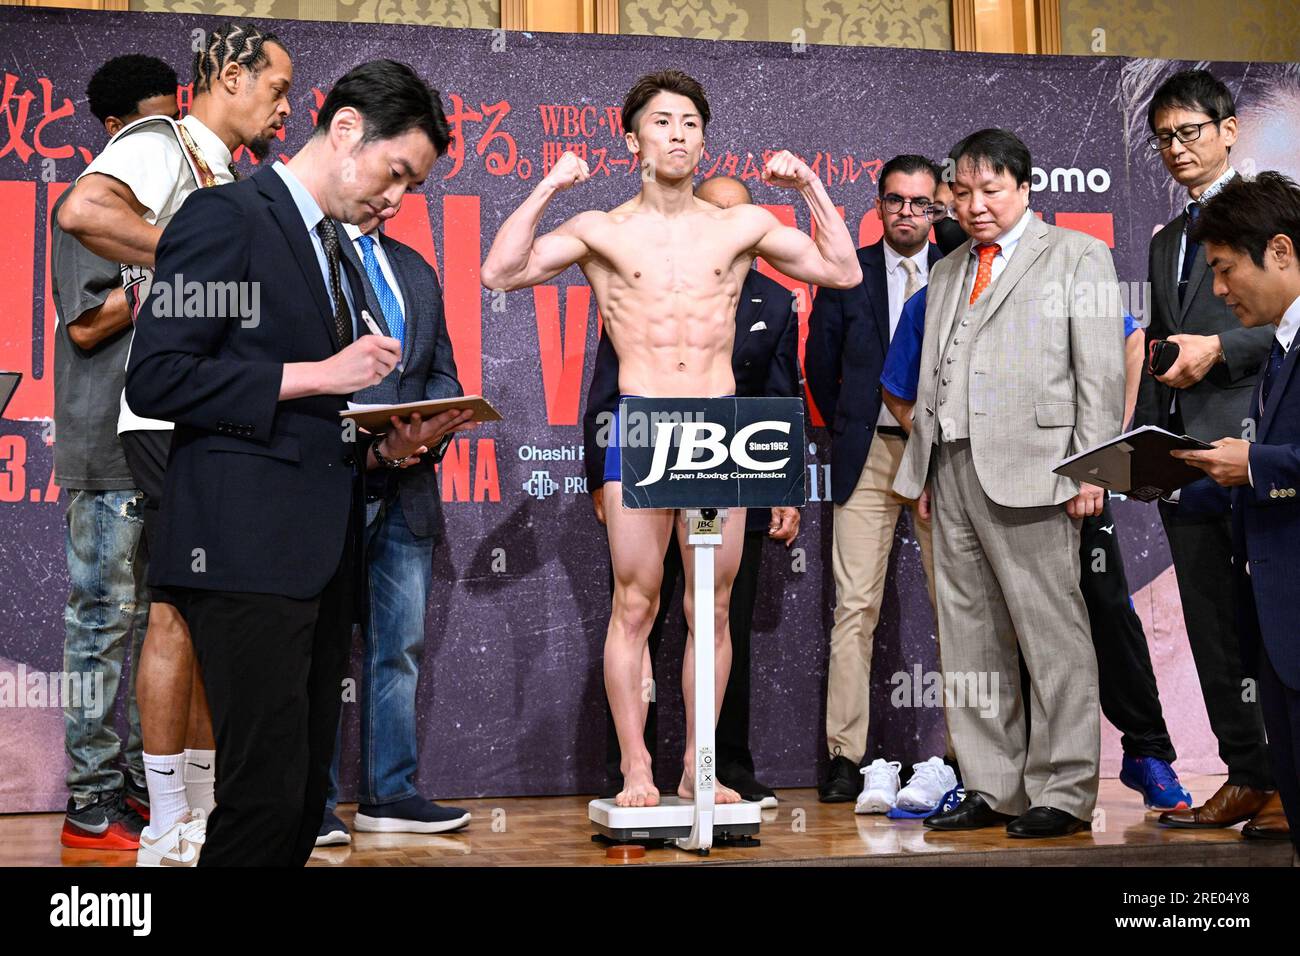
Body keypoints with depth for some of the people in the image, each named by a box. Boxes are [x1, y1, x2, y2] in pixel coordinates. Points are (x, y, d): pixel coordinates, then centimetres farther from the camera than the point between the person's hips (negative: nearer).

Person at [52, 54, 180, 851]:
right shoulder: (89, 207, -2)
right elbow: (87, 324, -10)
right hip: (111, 454, -7)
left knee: (156, 622, 8)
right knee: (106, 620, -6)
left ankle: (142, 788, 14)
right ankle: (92, 806, -1)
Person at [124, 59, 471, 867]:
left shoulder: (340, 255, 24)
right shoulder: (226, 216, -2)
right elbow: (157, 377, -12)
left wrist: (384, 449, 7)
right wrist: (318, 374, -14)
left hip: (323, 559, 9)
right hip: (248, 555, -8)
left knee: (306, 798, 7)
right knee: (266, 794, -12)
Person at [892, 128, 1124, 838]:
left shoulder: (1076, 256, 6)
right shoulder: (946, 273, 23)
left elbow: (1100, 372, -2)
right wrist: (918, 467, 15)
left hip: (1028, 468, -6)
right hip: (951, 467, 6)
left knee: (1052, 633, -5)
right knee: (969, 638, 7)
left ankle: (1063, 793, 1)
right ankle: (991, 789, 13)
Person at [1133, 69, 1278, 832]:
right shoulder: (1166, 240, 22)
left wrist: (1219, 347, -18)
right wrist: (1141, 445, 13)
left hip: (1248, 435, -7)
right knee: (1211, 625, 7)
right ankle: (1249, 776, 13)